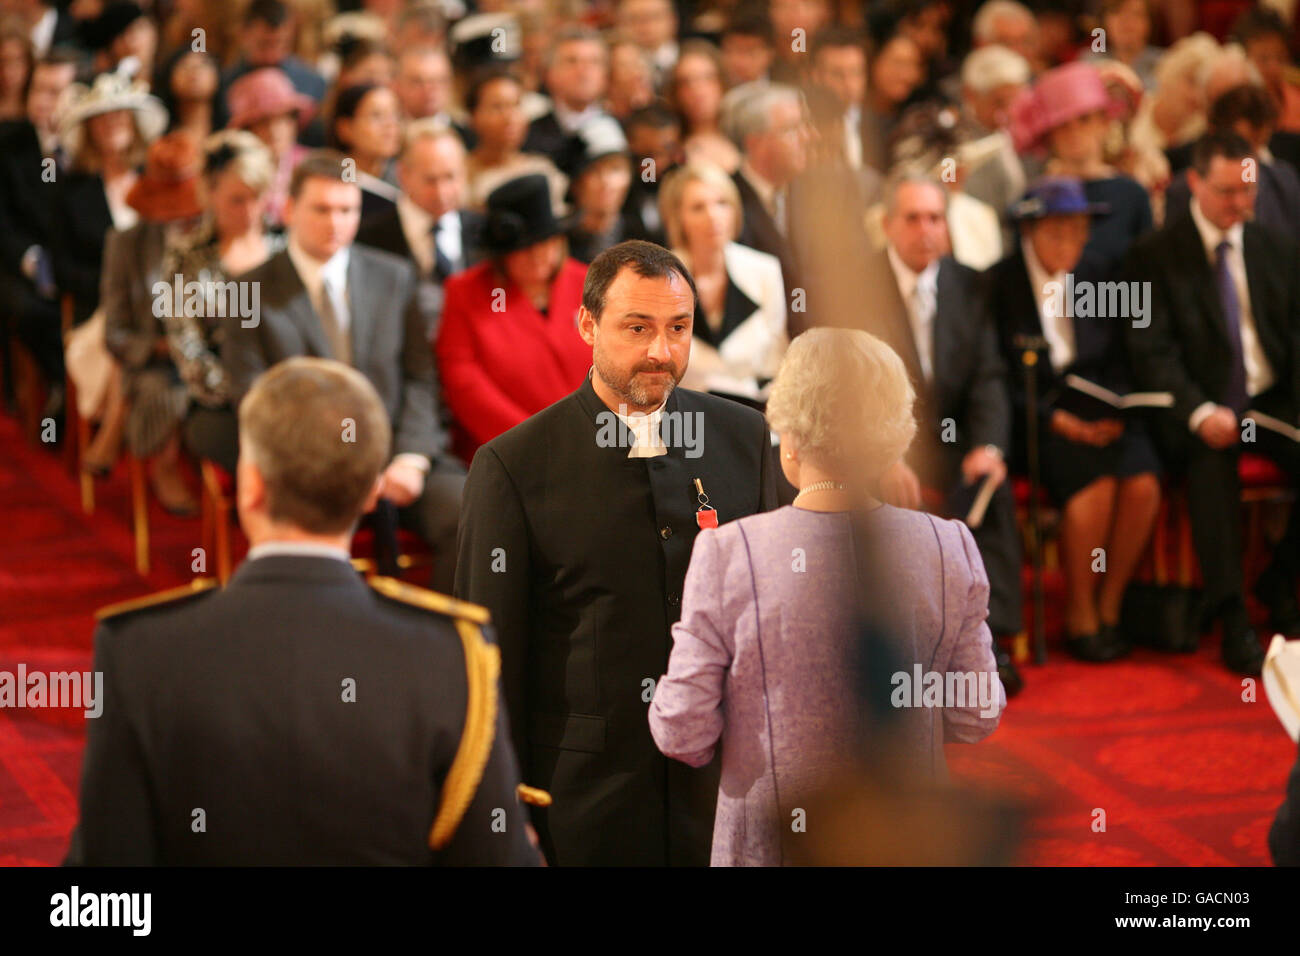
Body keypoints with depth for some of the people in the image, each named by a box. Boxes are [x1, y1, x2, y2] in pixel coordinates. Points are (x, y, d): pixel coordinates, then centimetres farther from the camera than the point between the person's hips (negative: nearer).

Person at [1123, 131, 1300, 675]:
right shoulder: (1156, 257, 1)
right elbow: (1152, 354, -7)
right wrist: (1199, 413, -24)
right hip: (1198, 410, -4)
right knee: (1212, 457, -38)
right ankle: (1232, 620, -35)